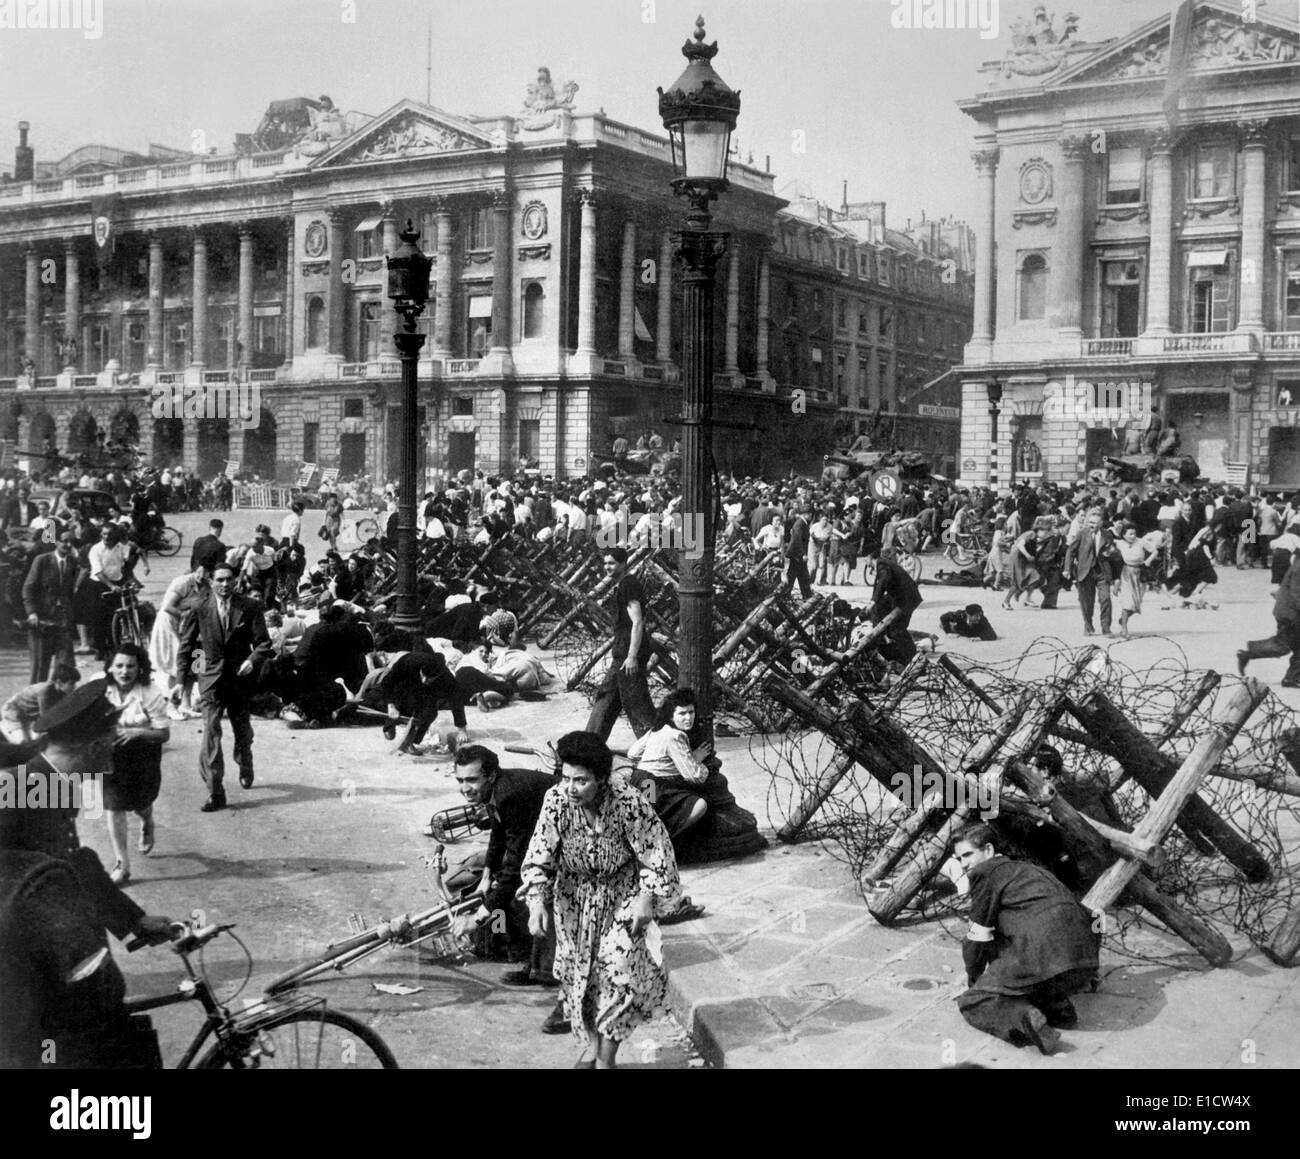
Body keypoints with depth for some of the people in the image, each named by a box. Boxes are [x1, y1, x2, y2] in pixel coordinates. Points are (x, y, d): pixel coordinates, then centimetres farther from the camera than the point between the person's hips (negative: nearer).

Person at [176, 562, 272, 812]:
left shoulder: (249, 609, -4)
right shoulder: (199, 611, -3)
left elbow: (263, 641, -3)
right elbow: (186, 647, 2)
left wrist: (252, 659, -23)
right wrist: (181, 680, -2)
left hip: (241, 678, 1)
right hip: (212, 680, -1)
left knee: (243, 732, 17)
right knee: (211, 733, -12)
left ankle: (245, 769, 47)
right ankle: (215, 793, -11)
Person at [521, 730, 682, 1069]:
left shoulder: (628, 803, -28)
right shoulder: (556, 801, -22)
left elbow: (657, 852, -17)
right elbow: (539, 858, -17)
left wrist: (647, 898, -24)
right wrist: (537, 900, -30)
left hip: (622, 895, -3)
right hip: (575, 899, 3)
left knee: (618, 968, -15)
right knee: (580, 973, 11)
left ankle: (605, 1061, 0)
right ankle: (596, 1049, 33)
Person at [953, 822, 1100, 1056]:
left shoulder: (985, 872, 5)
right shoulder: (1024, 868, 29)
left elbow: (978, 939, 8)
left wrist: (974, 979, 25)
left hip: (1043, 955, -8)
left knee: (972, 1004, 7)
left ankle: (1022, 1017, -22)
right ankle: (1058, 1007, 15)